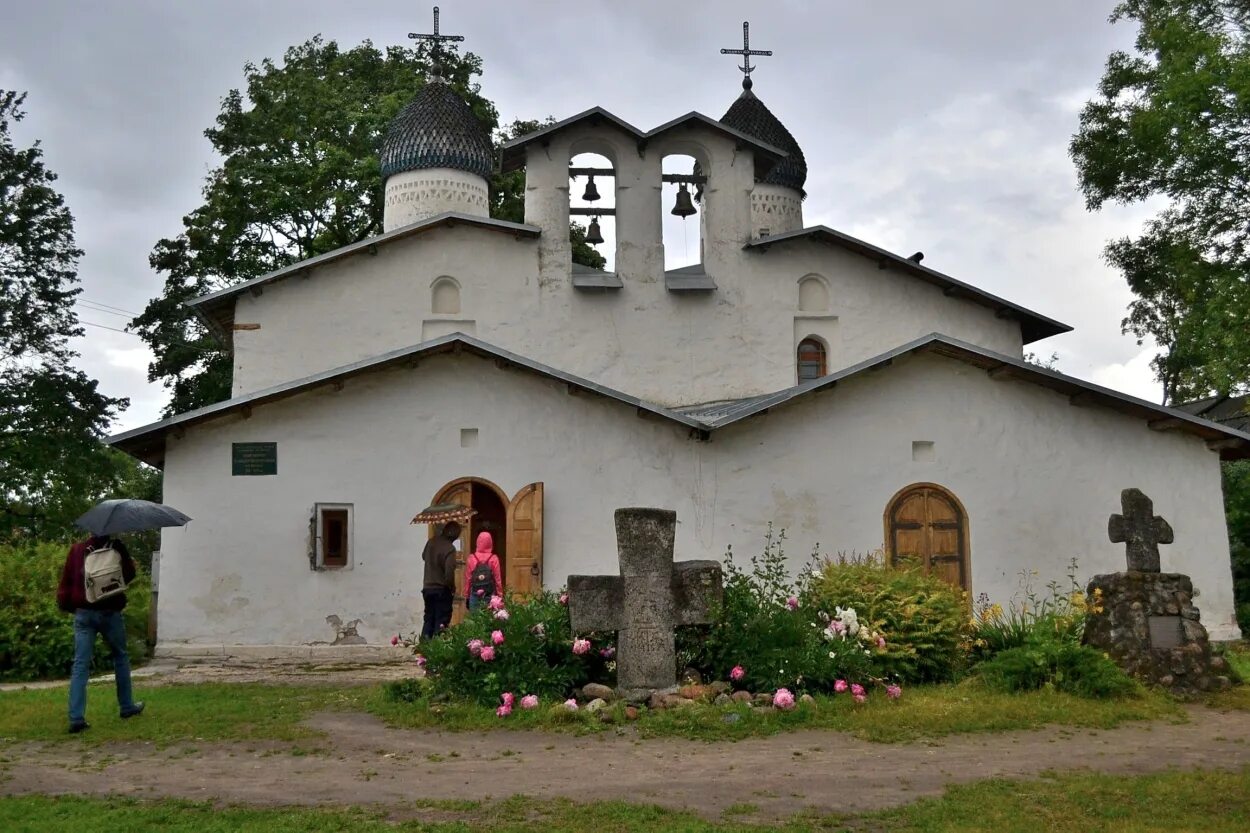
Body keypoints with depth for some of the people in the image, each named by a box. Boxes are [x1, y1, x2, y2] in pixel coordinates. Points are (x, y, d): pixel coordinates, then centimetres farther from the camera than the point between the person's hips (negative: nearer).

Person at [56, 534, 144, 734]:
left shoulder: (77, 549, 3)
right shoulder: (116, 547, -6)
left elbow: (66, 579, 4)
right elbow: (128, 575, -1)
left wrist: (65, 603, 14)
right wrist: (131, 562, 17)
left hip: (83, 613, 2)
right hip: (110, 612, -2)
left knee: (80, 664, 0)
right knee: (120, 657, 16)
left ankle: (76, 717, -7)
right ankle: (127, 706, 24)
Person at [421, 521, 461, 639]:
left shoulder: (431, 542, 1)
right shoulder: (449, 548, -19)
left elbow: (424, 556, 21)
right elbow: (449, 572, -23)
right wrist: (453, 588, -8)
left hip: (427, 588, 6)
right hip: (442, 589, -6)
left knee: (429, 619, 16)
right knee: (441, 621, 2)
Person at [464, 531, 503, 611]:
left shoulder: (472, 558, -1)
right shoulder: (493, 559, -5)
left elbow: (468, 579, 2)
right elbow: (498, 579, -2)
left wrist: (467, 597, 11)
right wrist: (500, 596, 7)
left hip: (475, 596, 1)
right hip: (490, 597, -1)